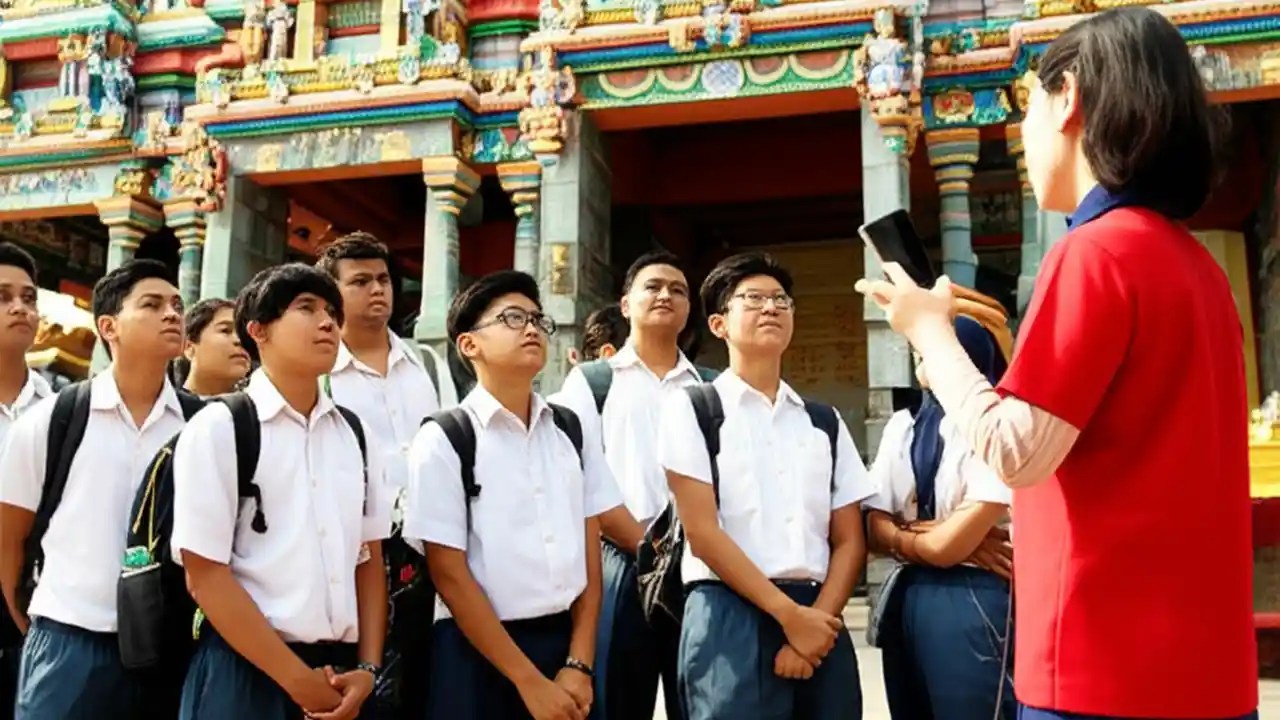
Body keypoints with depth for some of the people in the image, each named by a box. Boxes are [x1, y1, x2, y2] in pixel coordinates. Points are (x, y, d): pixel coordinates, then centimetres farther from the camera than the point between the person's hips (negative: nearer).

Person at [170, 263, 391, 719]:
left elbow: (369, 561, 10)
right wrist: (298, 681, -11)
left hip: (340, 673, 5)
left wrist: (367, 669, -1)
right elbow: (205, 576, -10)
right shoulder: (218, 428, -7)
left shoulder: (356, 436, 8)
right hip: (245, 671, -4)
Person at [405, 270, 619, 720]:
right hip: (480, 653, -4)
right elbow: (450, 576, -10)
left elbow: (590, 552, 6)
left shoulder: (571, 430, 7)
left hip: (566, 642, 4)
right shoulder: (443, 441, -7)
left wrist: (579, 663, -3)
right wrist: (529, 681, -12)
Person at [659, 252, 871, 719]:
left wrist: (816, 620, -6)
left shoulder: (825, 422, 15)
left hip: (818, 622, 4)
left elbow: (850, 541, 10)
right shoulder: (692, 408, 1)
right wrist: (789, 615, -10)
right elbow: (703, 534, -7)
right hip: (730, 617, -4)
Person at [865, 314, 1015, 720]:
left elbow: (949, 546, -16)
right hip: (908, 602, 7)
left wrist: (904, 537, 1)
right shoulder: (901, 426, 11)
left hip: (971, 603, -7)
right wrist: (926, 537, -11)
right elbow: (874, 531, 5)